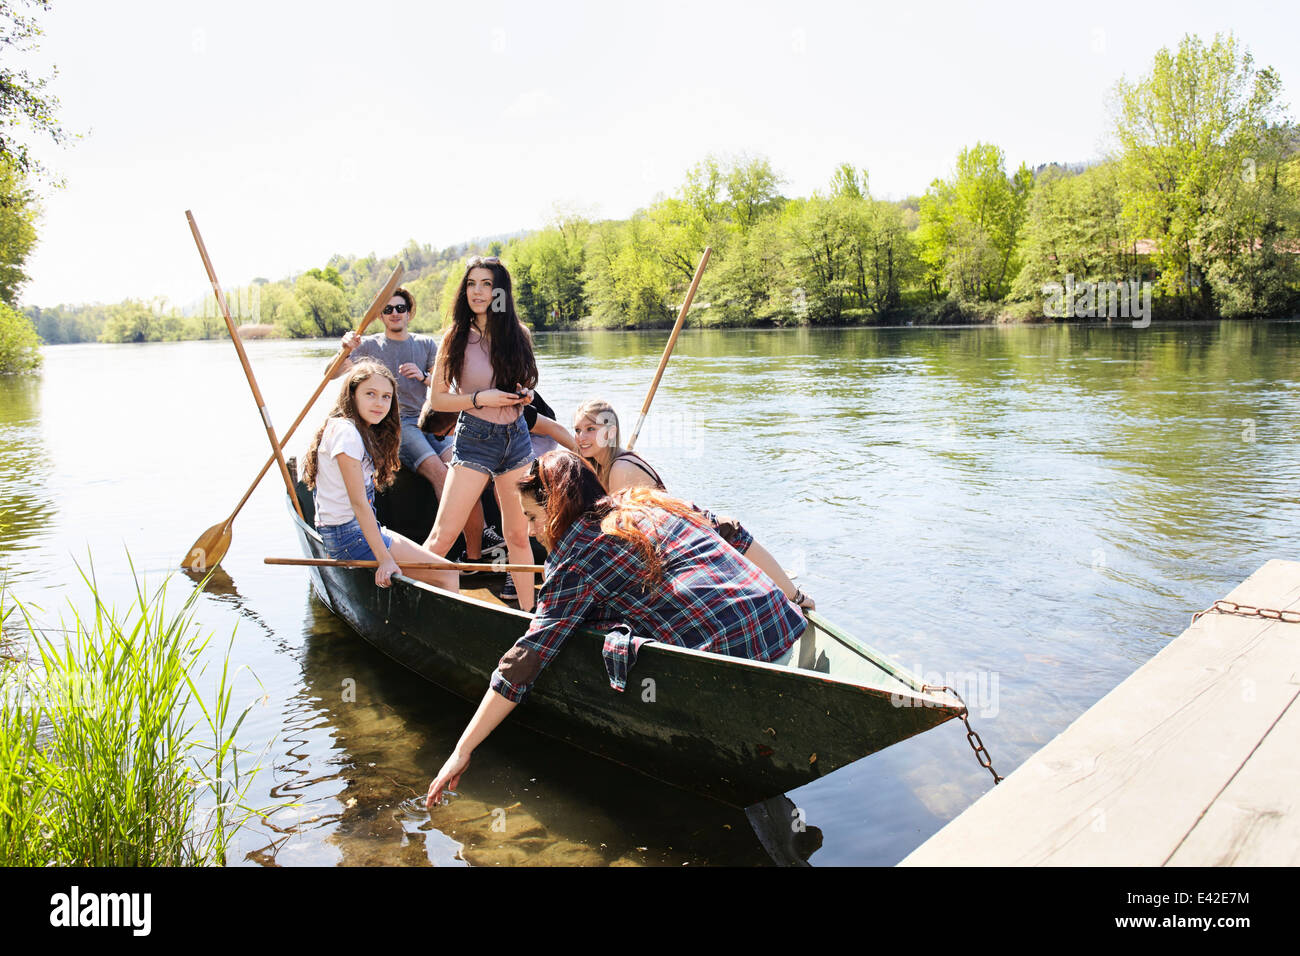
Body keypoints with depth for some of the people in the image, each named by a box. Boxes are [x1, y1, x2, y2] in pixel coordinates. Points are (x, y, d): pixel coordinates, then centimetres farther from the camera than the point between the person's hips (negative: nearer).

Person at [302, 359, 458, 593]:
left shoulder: (364, 431, 13)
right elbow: (359, 503, -21)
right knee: (448, 574, -11)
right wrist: (384, 558, -22)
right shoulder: (346, 432, -17)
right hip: (349, 537, -10)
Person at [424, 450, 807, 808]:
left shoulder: (576, 554, -2)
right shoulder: (649, 502, 19)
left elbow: (526, 659, -5)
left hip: (731, 656, -8)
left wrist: (462, 751, 0)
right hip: (784, 625, 8)